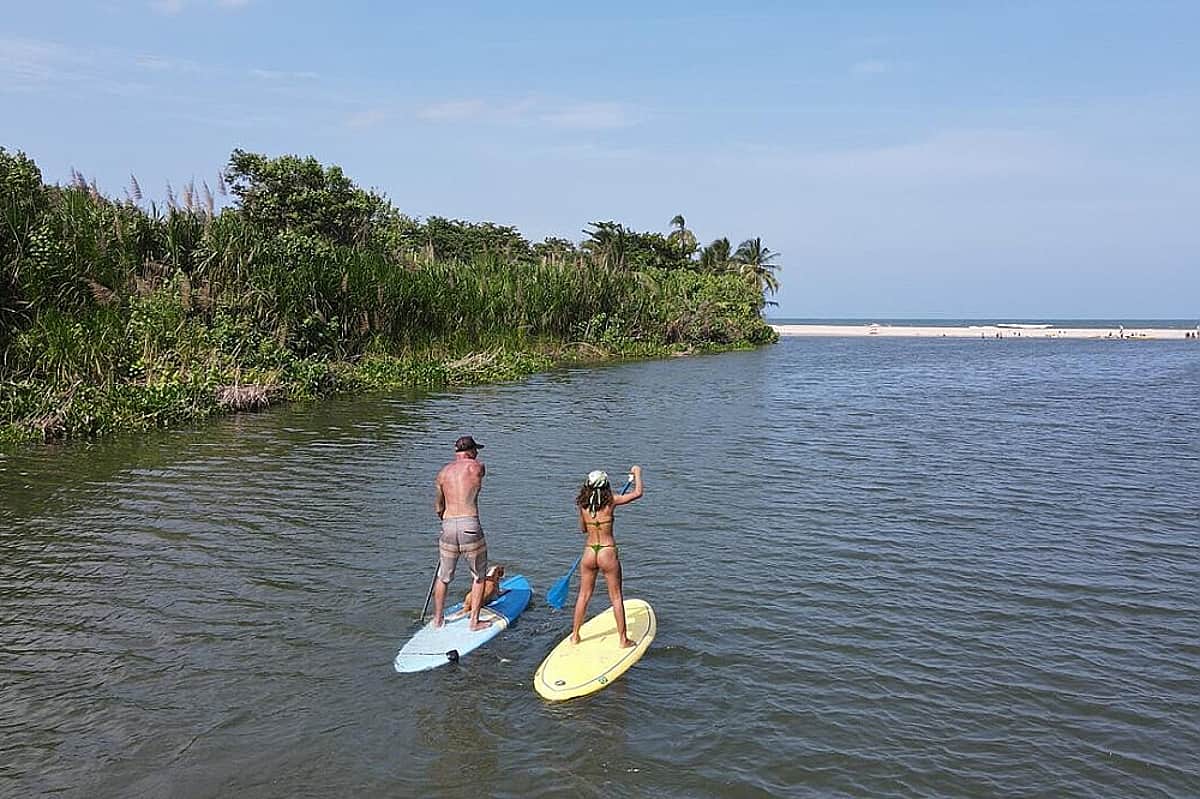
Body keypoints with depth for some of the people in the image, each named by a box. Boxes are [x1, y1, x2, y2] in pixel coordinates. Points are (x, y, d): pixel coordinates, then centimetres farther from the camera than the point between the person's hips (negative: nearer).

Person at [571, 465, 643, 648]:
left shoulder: (583, 505, 0)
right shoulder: (611, 501, -10)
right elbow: (638, 493, -4)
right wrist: (637, 473, 10)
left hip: (589, 553, 3)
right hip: (608, 553, -3)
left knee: (584, 595, 16)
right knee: (616, 597, 8)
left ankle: (575, 635, 24)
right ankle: (623, 639, 14)